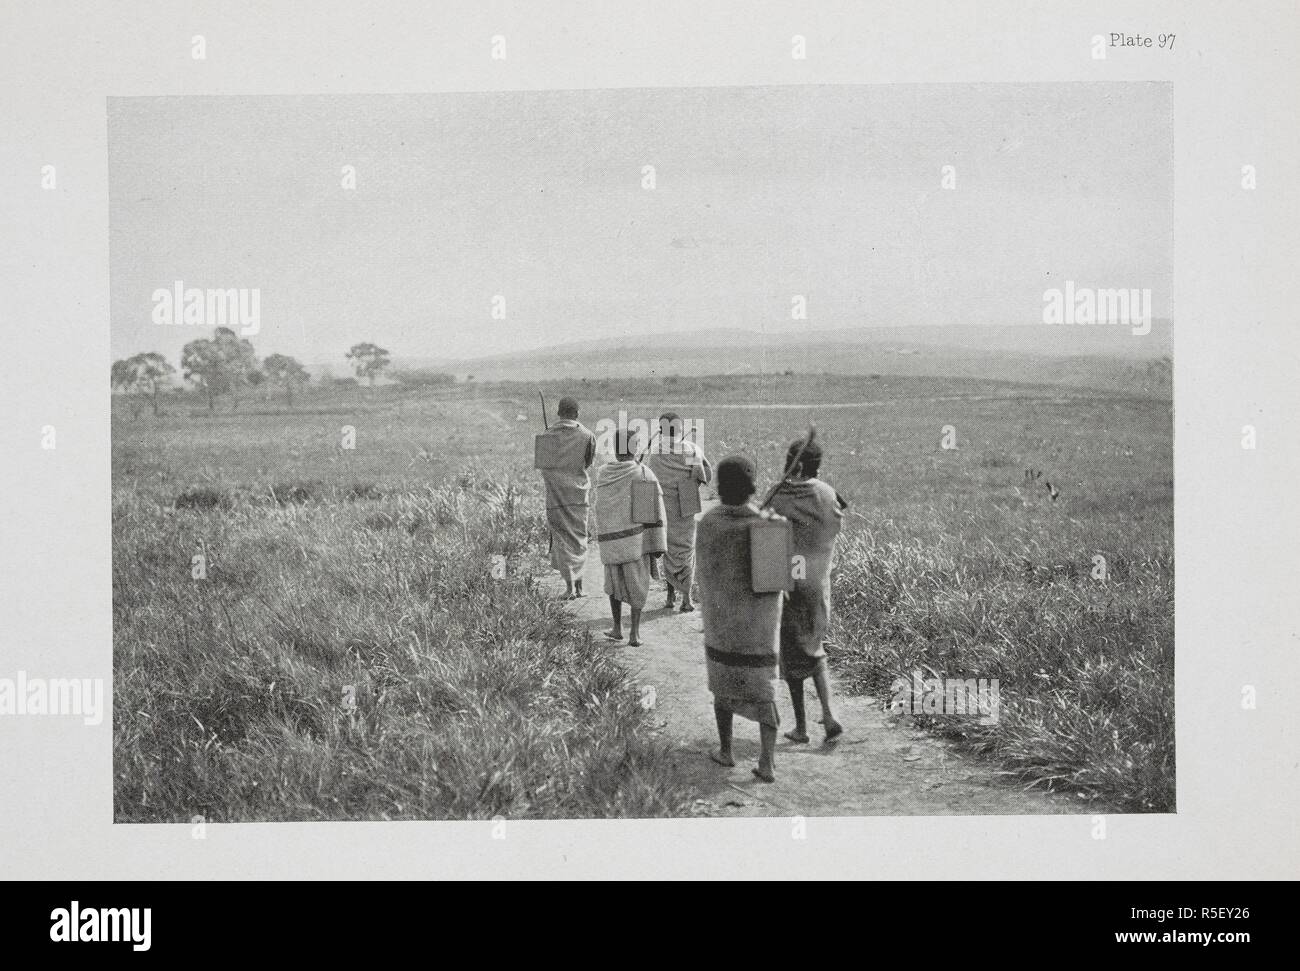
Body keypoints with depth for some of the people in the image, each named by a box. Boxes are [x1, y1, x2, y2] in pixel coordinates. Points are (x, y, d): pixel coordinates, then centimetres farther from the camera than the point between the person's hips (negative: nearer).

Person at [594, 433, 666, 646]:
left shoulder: (602, 474, 2)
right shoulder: (644, 474, -8)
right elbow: (656, 512, -10)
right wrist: (657, 546, -7)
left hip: (609, 539, 3)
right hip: (635, 539, -3)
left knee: (613, 581, 22)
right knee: (637, 586, 8)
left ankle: (617, 627, 20)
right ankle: (634, 633, 2)